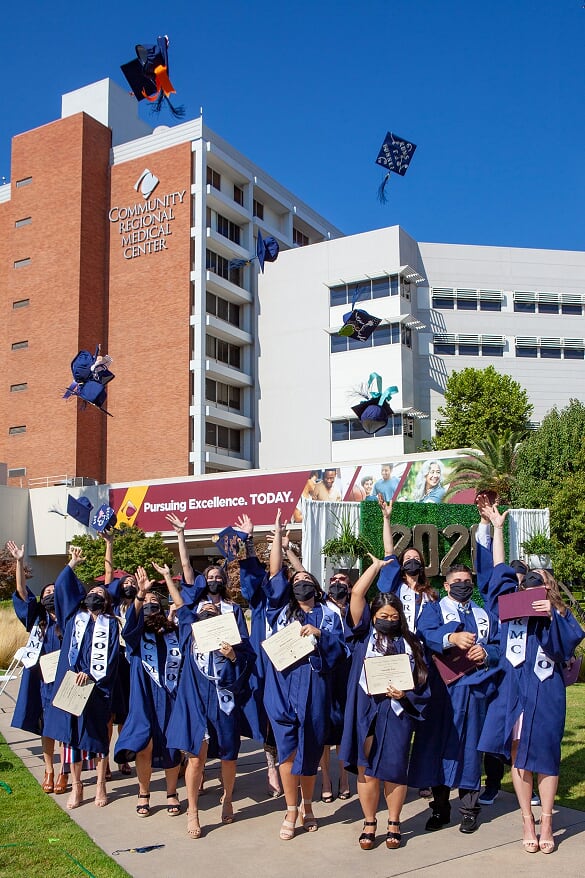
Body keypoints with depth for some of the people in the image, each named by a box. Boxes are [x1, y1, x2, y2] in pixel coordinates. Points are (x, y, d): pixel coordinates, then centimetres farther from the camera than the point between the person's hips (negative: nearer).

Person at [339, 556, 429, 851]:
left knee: (394, 768, 4)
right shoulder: (366, 634, 6)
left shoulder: (410, 643, 9)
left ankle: (394, 823, 20)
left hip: (397, 712, 0)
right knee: (366, 769, 3)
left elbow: (421, 680, 7)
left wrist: (405, 694, -13)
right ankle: (369, 823, 18)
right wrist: (377, 566, 7)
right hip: (366, 710, 0)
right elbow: (357, 593, -2)